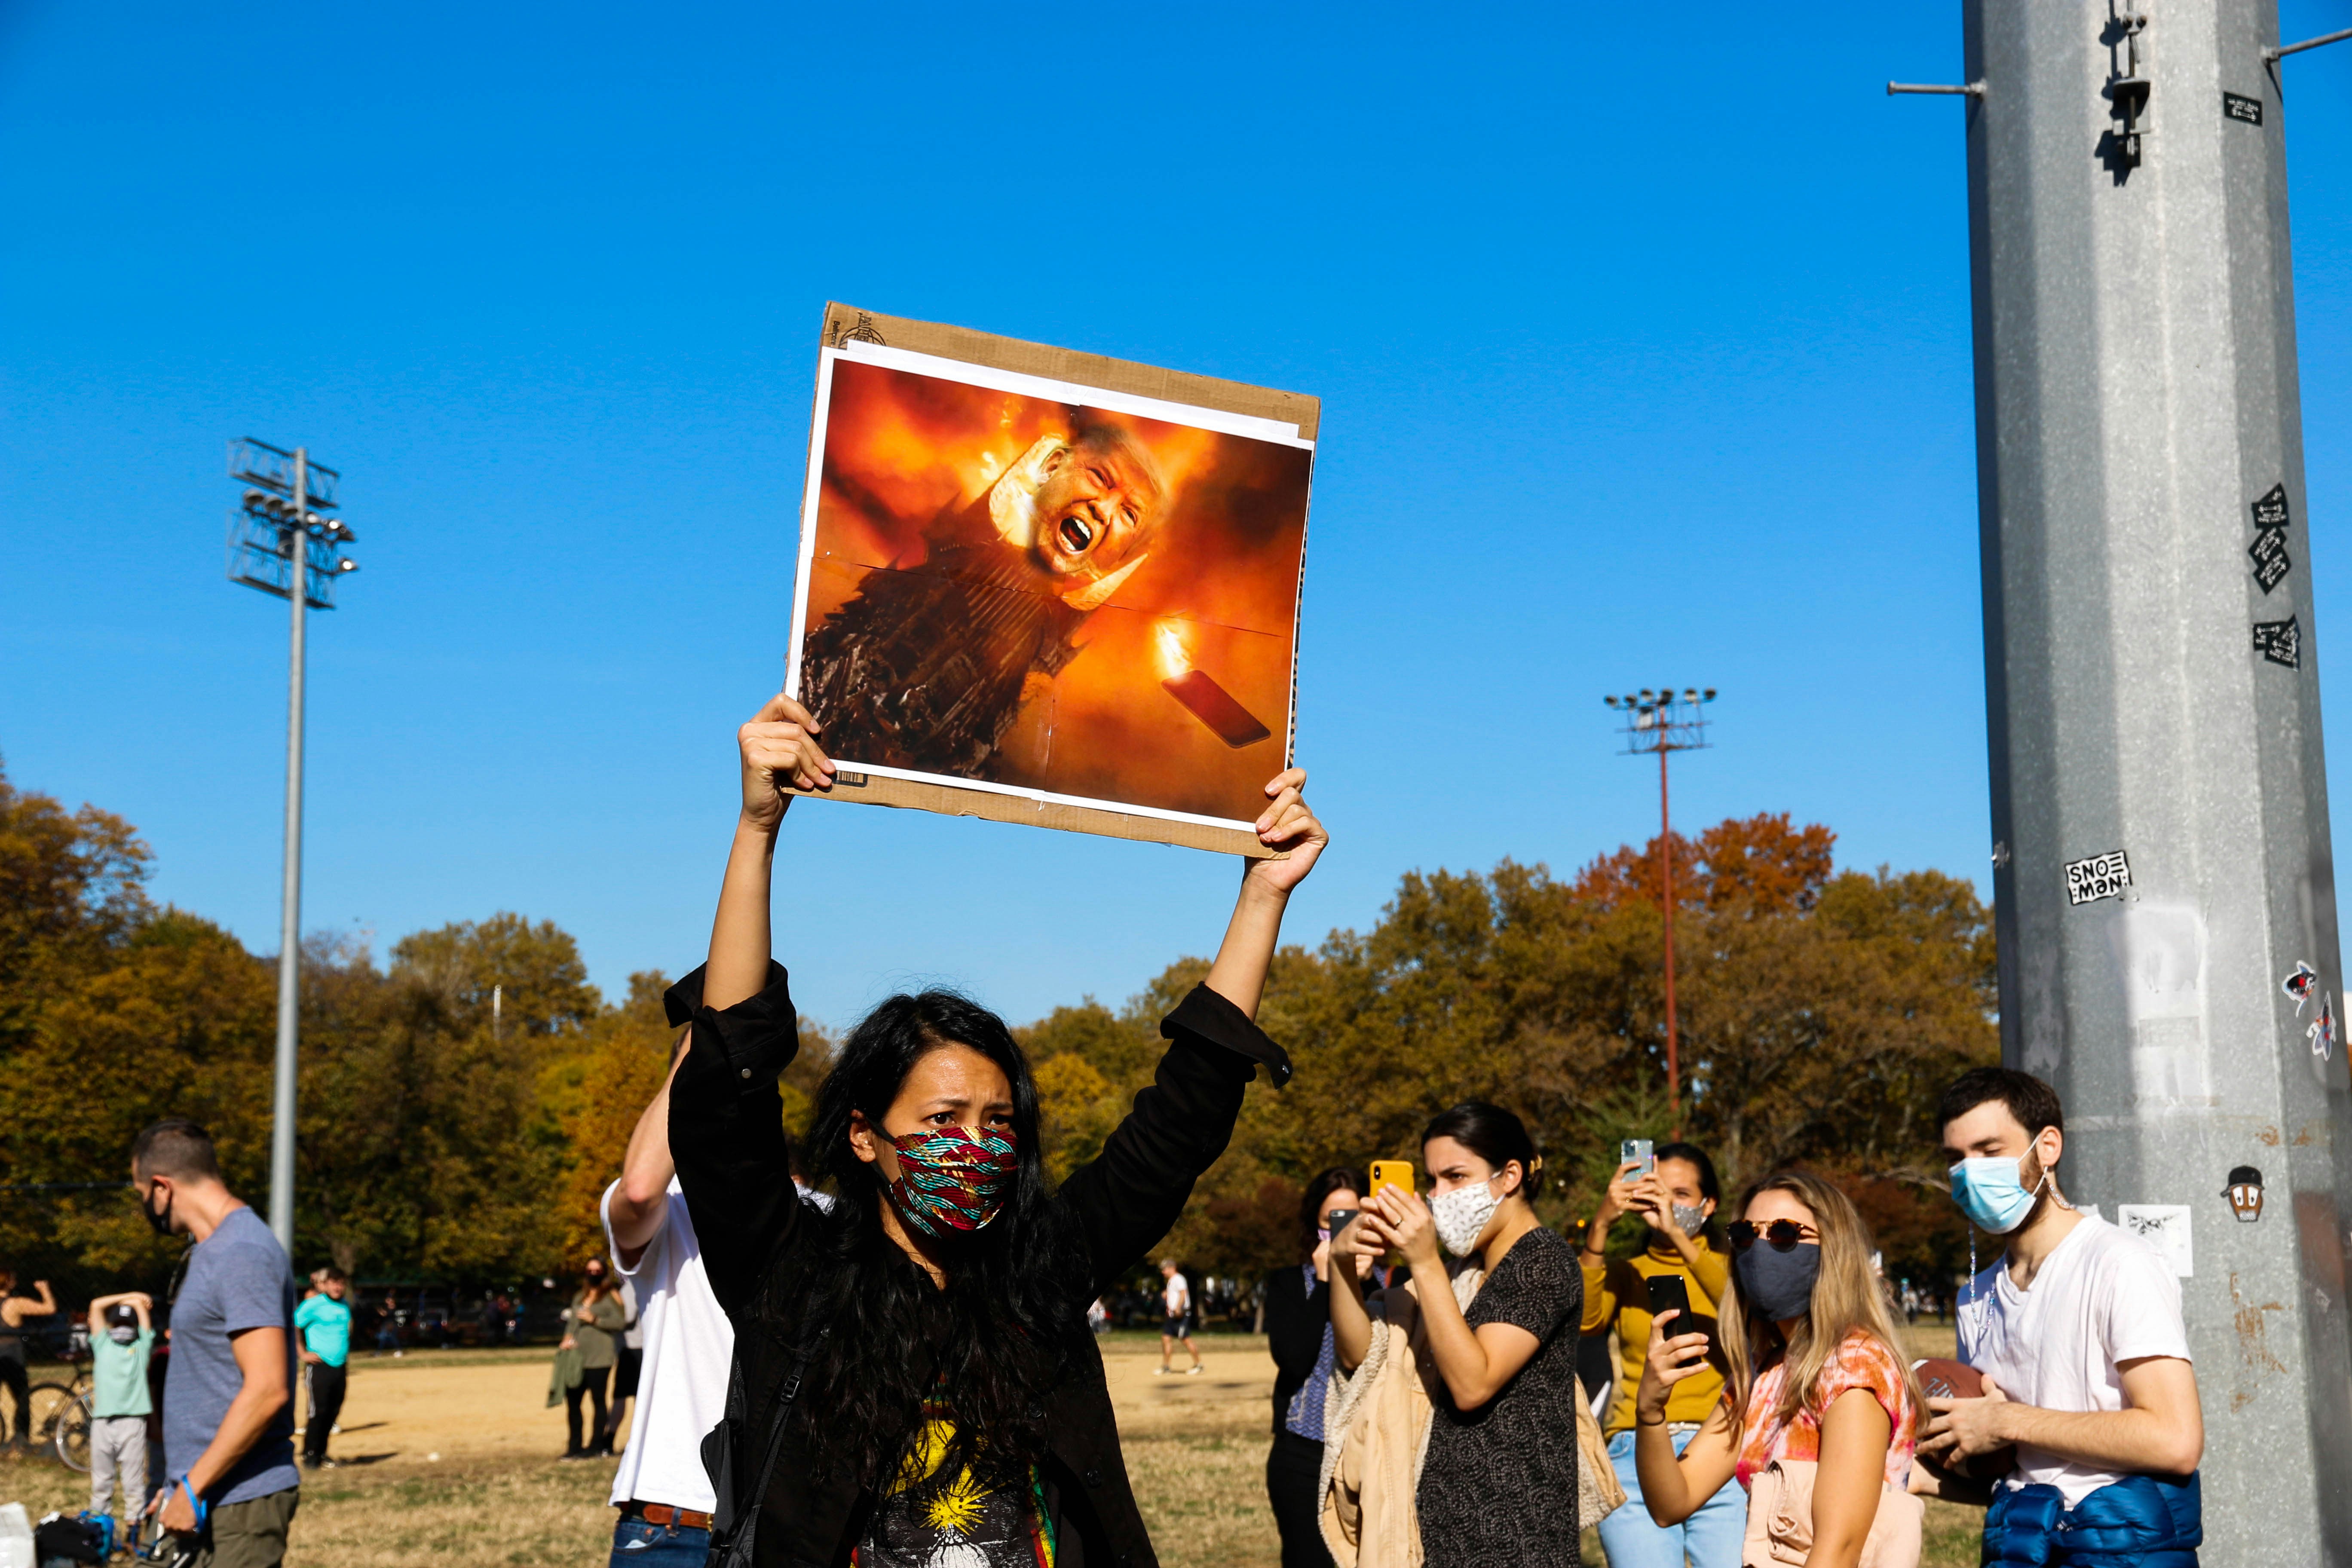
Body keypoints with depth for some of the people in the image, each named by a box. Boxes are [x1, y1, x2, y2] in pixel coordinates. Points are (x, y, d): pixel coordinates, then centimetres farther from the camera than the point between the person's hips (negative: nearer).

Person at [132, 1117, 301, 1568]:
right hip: (208, 1499, 10)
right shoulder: (215, 1250, 16)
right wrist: (180, 1481, 21)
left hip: (241, 1503, -10)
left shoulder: (242, 1256, -16)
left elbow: (266, 1390, -24)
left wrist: (193, 1487, -20)